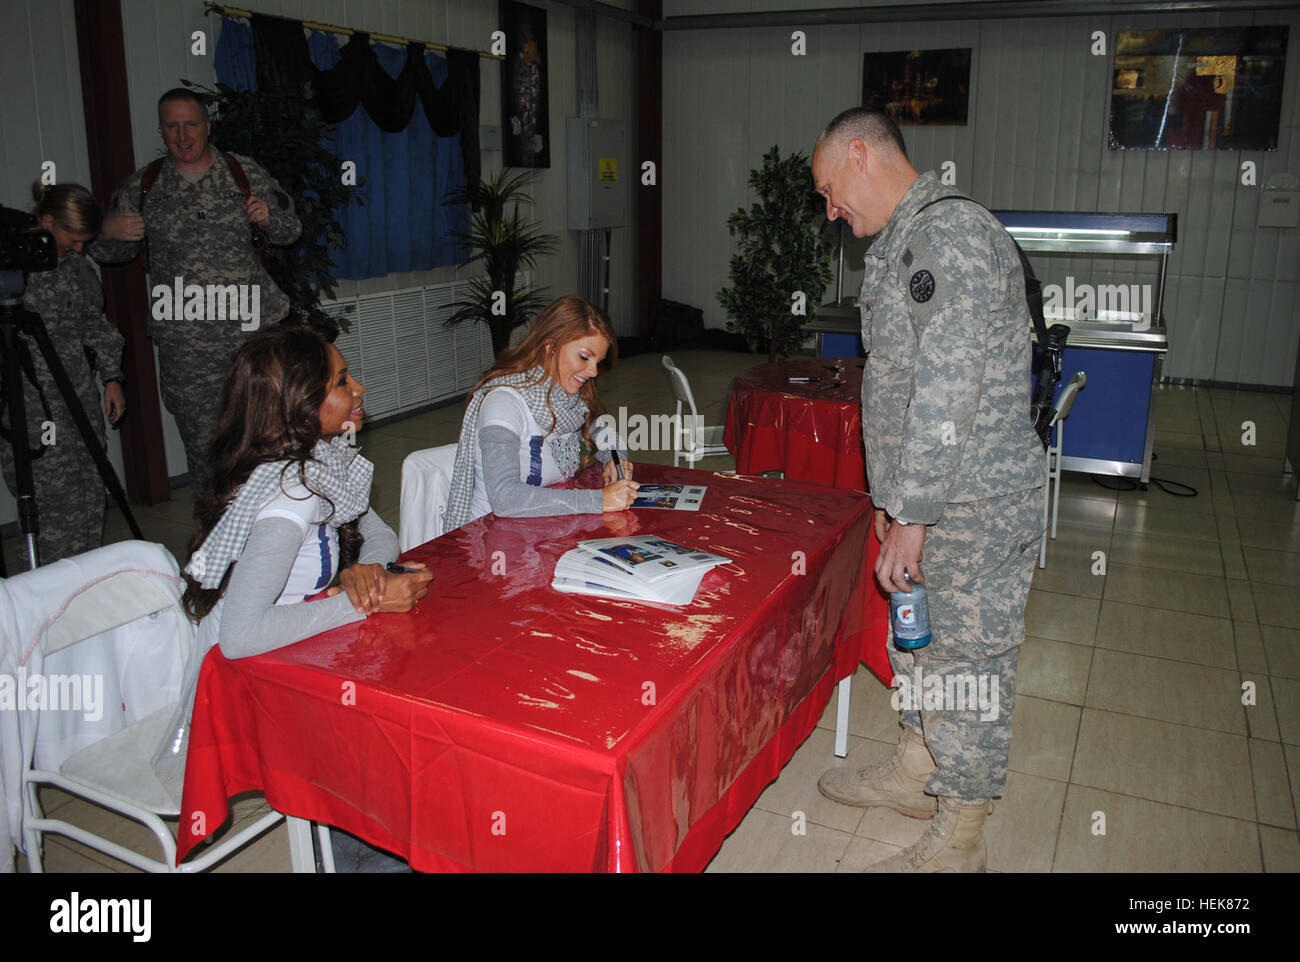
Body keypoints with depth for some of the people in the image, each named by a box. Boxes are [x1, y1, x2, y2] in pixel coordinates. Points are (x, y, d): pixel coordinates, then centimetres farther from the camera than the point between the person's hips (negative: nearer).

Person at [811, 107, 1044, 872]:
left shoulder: (952, 234, -19)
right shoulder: (906, 244, 13)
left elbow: (949, 393, -25)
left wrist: (911, 515, -21)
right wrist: (895, 499, 20)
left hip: (975, 507, -10)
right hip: (929, 500, 10)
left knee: (968, 663, 4)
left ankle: (958, 843, 20)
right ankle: (917, 773, 43)